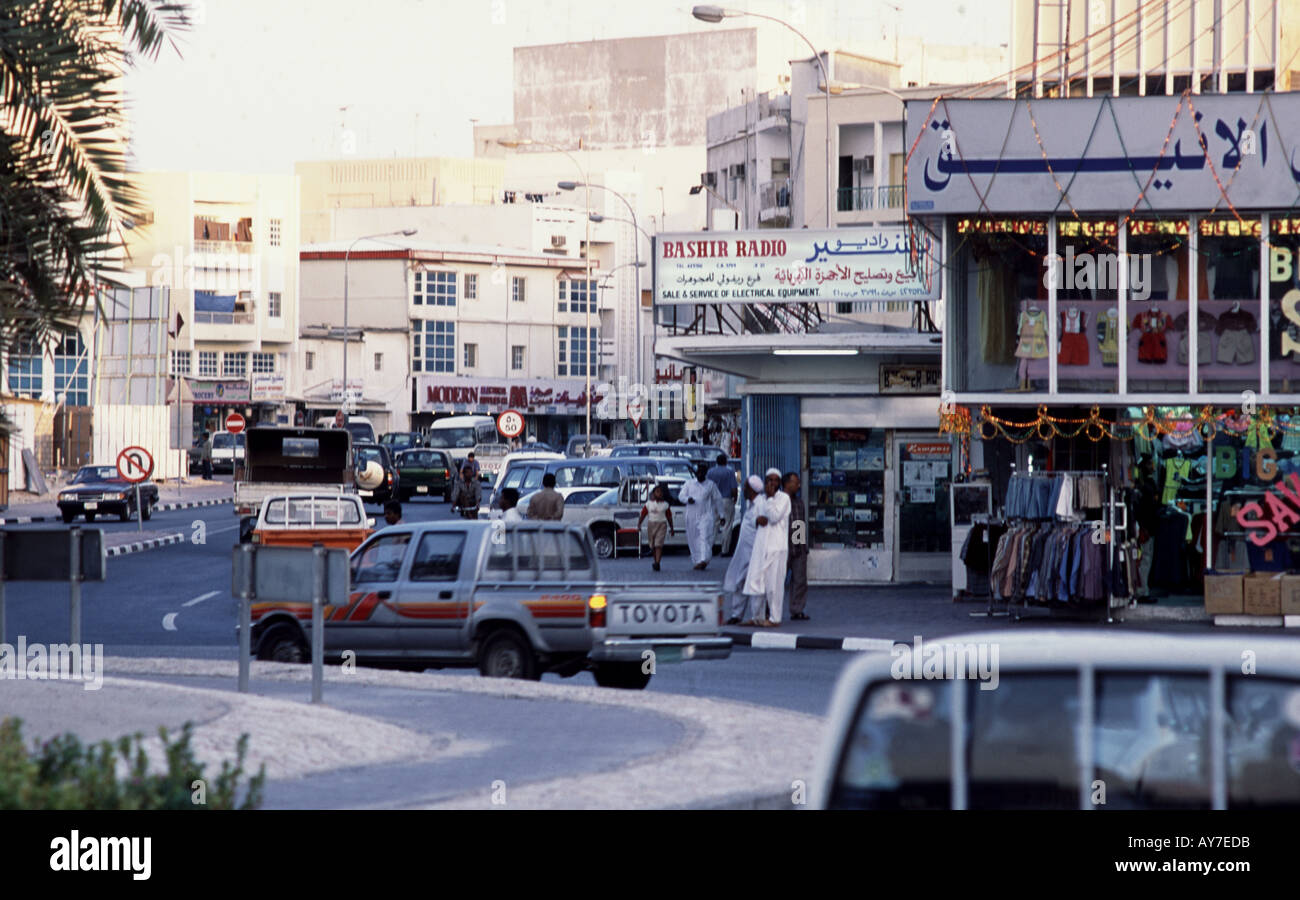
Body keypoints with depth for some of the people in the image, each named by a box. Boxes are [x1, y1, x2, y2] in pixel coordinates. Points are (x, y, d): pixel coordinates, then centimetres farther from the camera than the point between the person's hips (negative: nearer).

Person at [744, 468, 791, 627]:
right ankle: (758, 616, 16)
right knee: (757, 581, 5)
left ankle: (774, 618, 0)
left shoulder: (784, 498, -1)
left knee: (774, 582, -6)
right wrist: (757, 519, -6)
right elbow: (753, 516, 17)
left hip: (776, 546, -5)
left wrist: (770, 497, -12)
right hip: (760, 545, 5)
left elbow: (775, 517, -12)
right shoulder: (761, 499, 16)